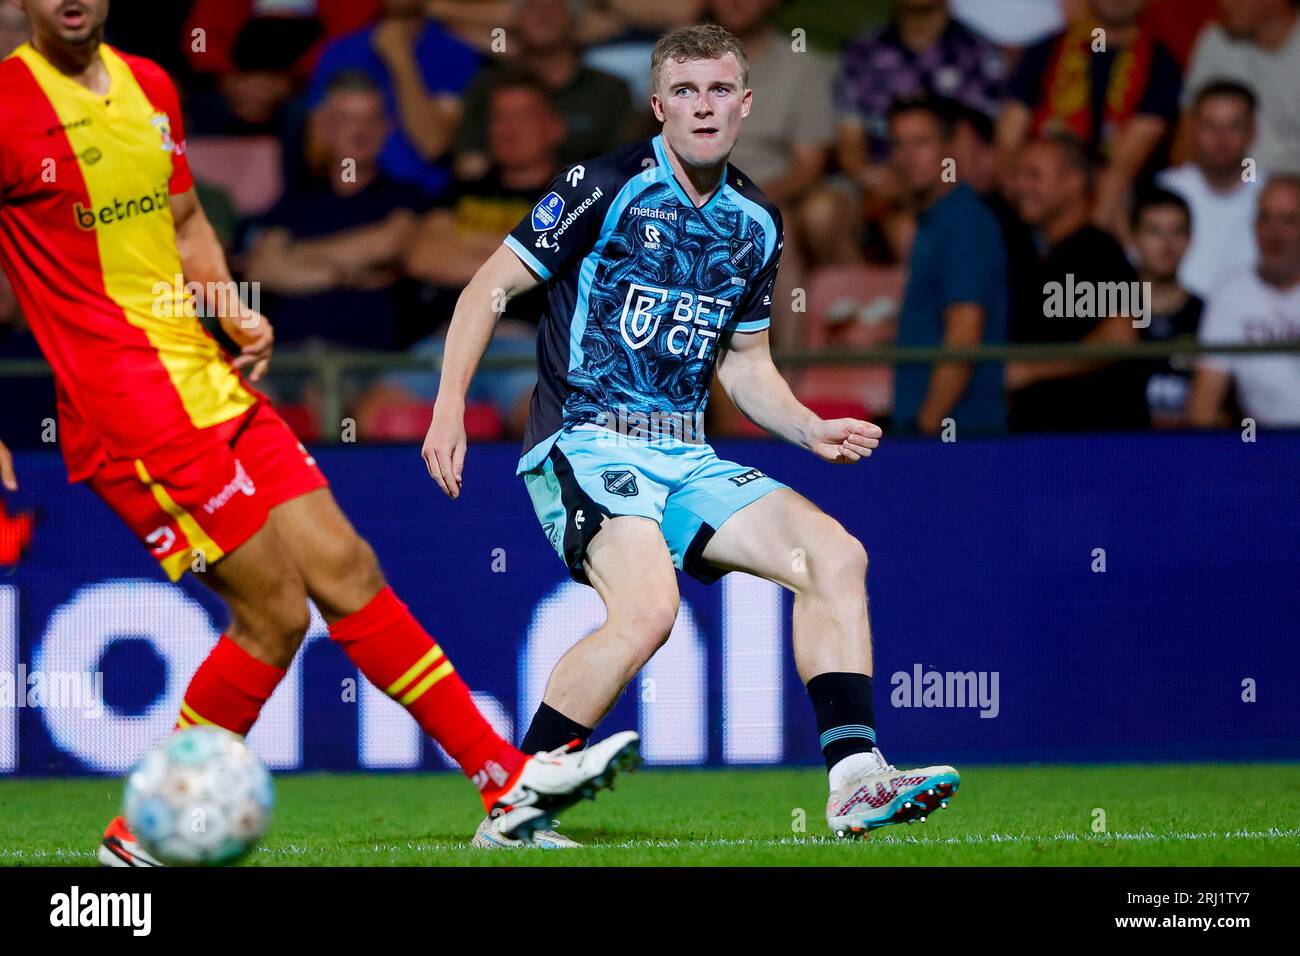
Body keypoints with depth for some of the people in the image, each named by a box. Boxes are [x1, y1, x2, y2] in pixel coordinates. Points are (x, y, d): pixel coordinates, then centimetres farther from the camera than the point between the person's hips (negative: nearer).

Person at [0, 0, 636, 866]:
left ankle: (508, 780, 10)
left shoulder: (148, 86, 14)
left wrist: (235, 310, 7)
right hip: (130, 412, -7)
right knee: (274, 613, -9)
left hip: (209, 383, 7)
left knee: (345, 569, 6)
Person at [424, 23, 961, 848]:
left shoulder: (756, 223, 12)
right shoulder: (609, 187, -8)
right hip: (585, 442, -7)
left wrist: (813, 431, 5)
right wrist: (450, 407, -13)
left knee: (835, 555, -7)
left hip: (686, 456, 7)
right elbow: (490, 287, -4)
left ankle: (854, 781, -7)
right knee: (647, 606, -30)